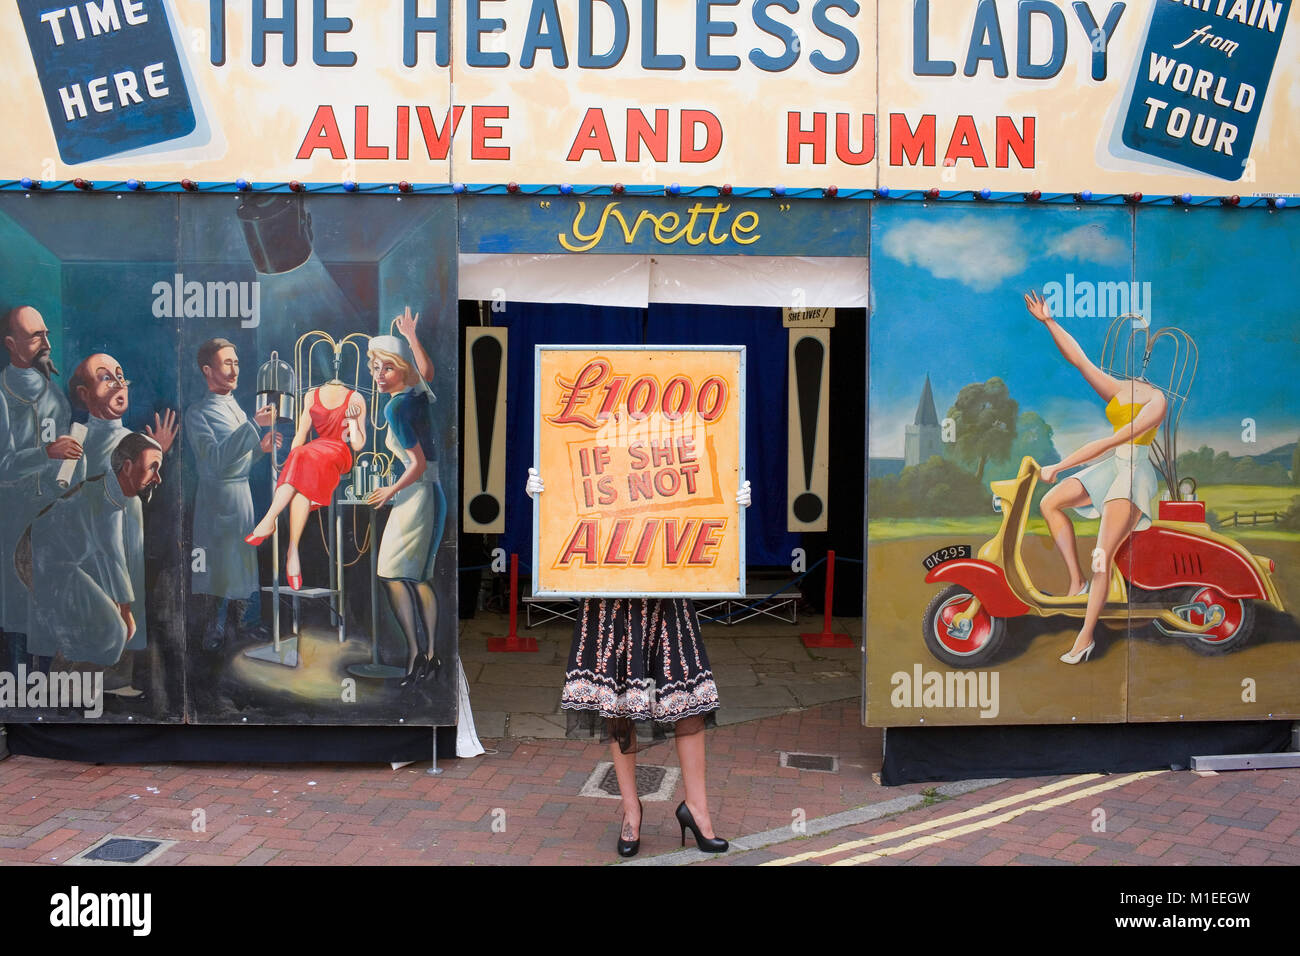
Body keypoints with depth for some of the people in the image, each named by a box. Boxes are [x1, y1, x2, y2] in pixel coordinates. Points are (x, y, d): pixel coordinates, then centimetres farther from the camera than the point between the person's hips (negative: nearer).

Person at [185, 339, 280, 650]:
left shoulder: (236, 408, 17)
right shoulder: (198, 412, -8)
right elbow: (216, 458, -22)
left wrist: (261, 448, 1)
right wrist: (254, 426, -26)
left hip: (243, 494, 8)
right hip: (217, 497, -8)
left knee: (242, 564, 11)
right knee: (217, 569, -5)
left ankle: (241, 626, 21)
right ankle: (213, 636, 2)